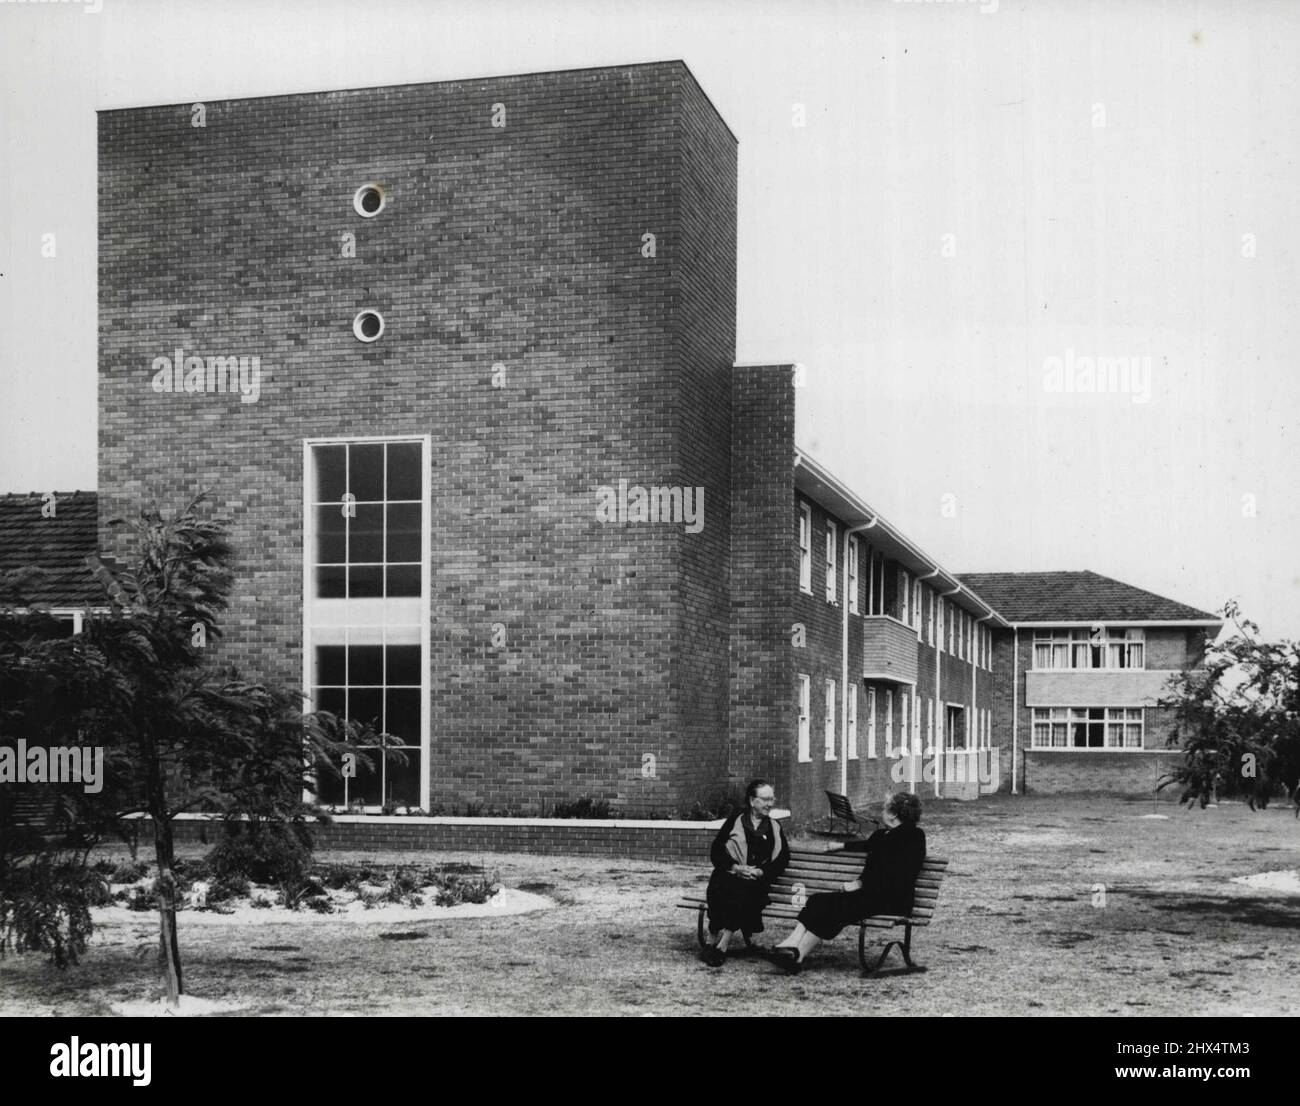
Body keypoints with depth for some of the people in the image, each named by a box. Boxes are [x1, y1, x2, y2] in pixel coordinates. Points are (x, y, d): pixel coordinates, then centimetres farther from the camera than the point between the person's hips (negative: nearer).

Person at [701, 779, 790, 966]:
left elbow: (782, 859, 11)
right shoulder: (735, 821, 13)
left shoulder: (774, 828, 19)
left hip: (758, 880, 1)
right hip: (729, 876, -1)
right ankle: (712, 941, -30)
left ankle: (722, 946, -32)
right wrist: (735, 867, -10)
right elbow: (716, 852, 7)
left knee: (745, 891, -34)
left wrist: (760, 872, -7)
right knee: (722, 890, -36)